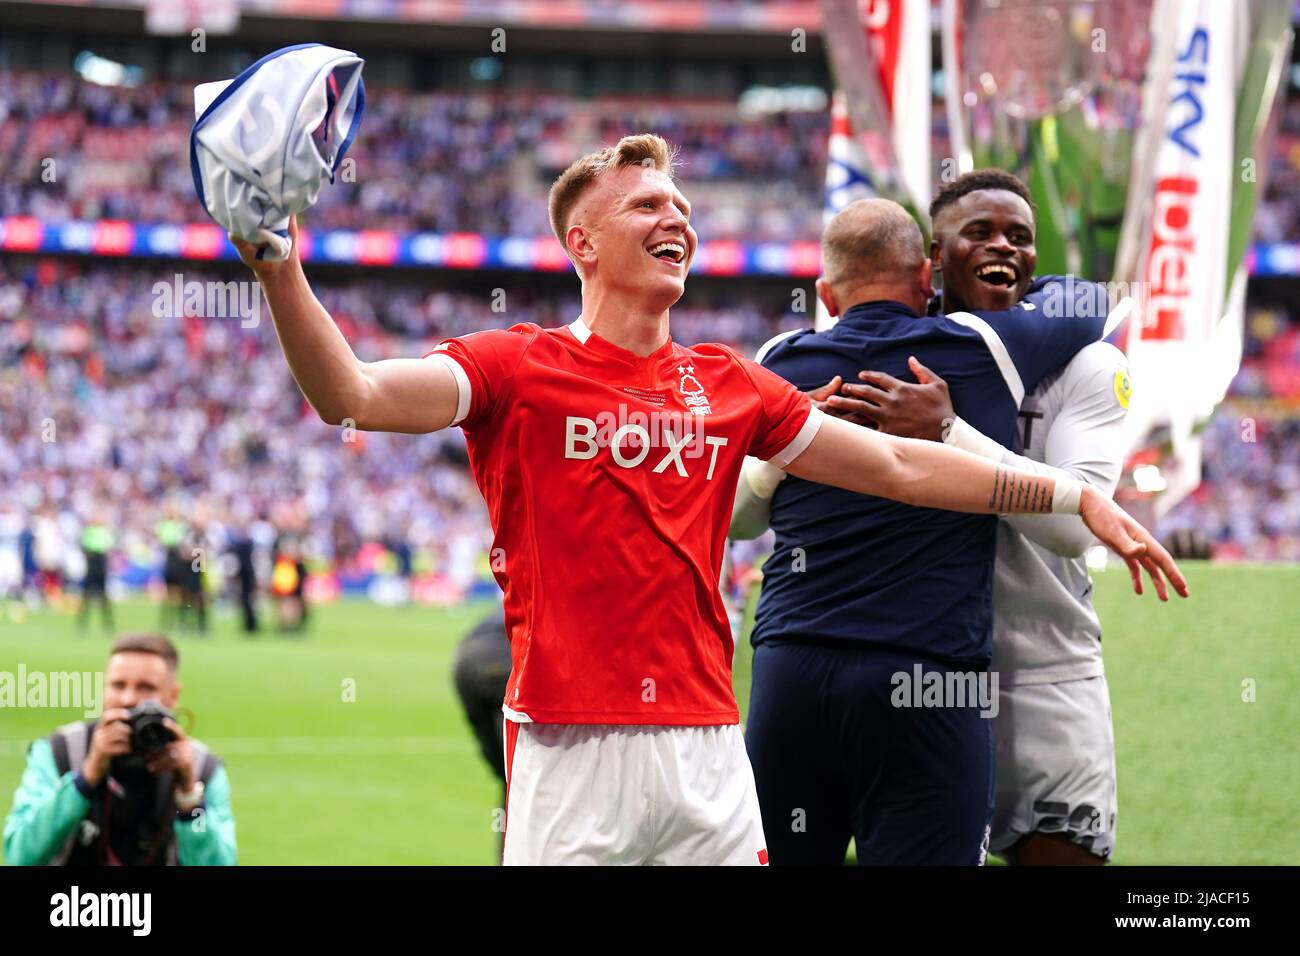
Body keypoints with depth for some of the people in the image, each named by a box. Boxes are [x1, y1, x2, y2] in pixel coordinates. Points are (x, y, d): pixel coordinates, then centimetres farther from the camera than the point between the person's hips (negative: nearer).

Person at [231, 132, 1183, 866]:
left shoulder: (729, 385, 14)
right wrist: (281, 270, -29)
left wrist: (1074, 497, 18)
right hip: (569, 745, -4)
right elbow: (355, 395, -13)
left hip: (707, 745, 5)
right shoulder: (519, 369, 0)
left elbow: (898, 465, 20)